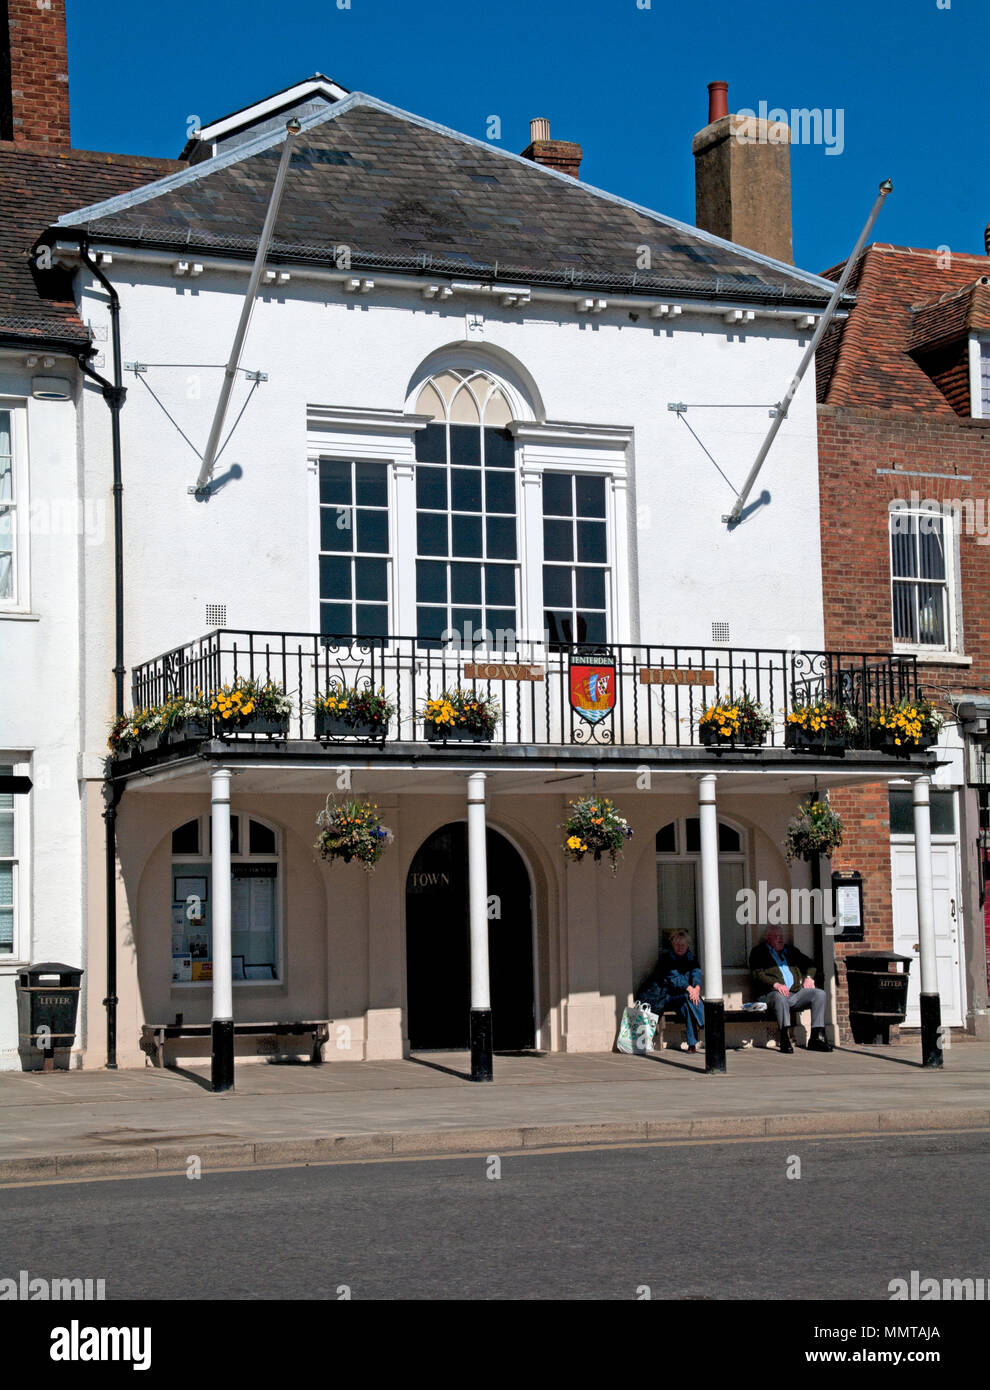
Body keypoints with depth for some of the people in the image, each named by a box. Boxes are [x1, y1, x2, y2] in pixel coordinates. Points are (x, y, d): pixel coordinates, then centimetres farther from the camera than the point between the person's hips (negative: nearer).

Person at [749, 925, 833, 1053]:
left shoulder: (791, 950, 27)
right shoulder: (759, 952, 11)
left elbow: (808, 964, 33)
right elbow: (757, 974, -4)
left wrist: (808, 978, 10)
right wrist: (775, 984, -20)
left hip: (796, 993, 5)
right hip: (772, 994, -5)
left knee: (819, 993, -19)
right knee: (780, 997, -40)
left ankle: (817, 1037, -24)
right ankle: (785, 1038, -42)